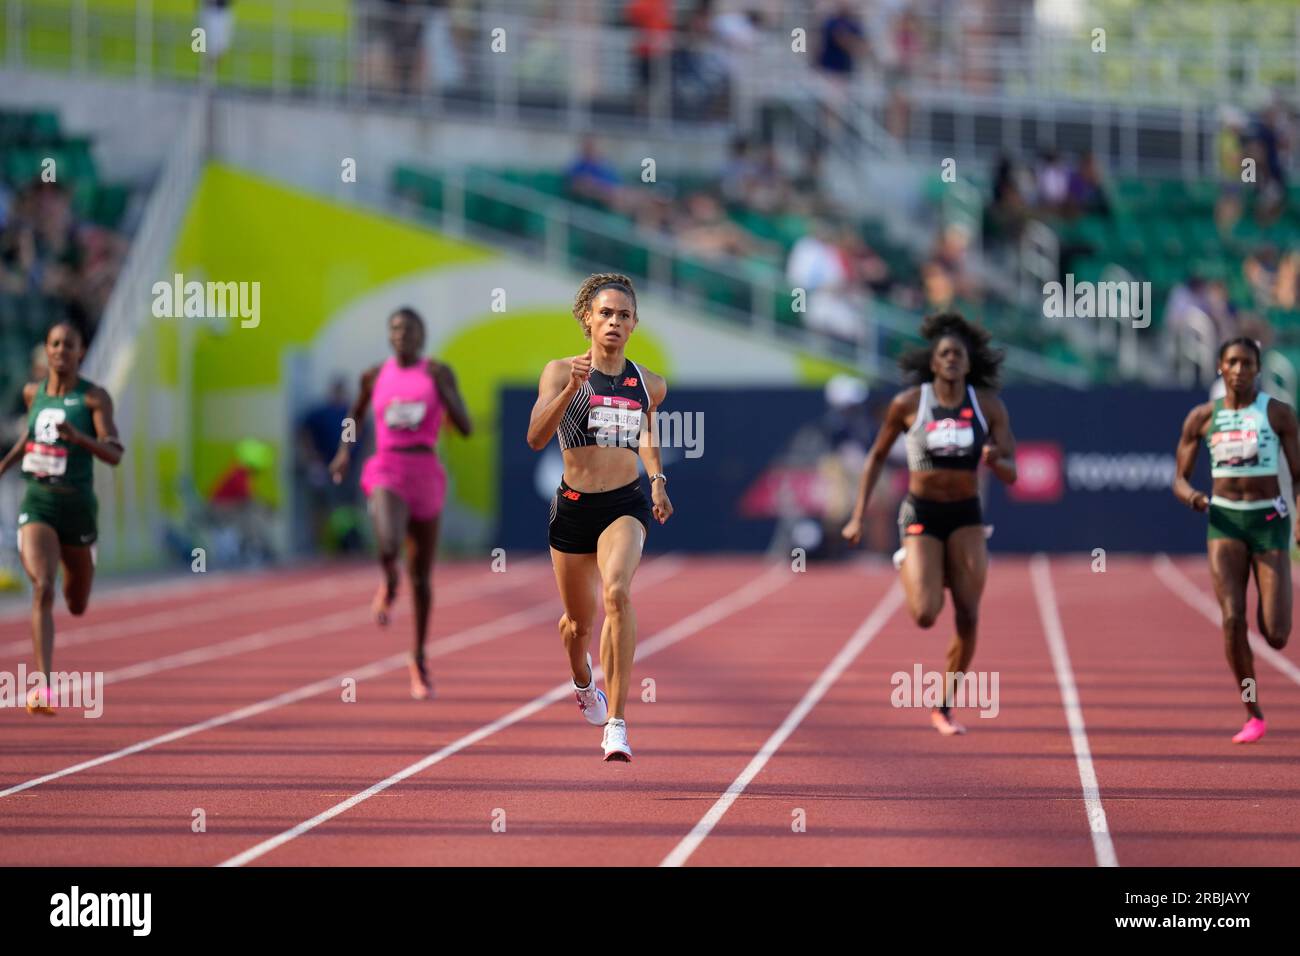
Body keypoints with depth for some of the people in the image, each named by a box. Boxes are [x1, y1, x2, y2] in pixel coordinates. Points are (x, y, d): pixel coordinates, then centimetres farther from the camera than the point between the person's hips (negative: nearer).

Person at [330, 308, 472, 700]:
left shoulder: (438, 373, 4)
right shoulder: (374, 376, 8)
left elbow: (466, 427, -1)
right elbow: (356, 413, 27)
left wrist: (443, 389, -14)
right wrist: (345, 450, 12)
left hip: (426, 476, 1)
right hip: (386, 472, -1)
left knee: (421, 576, 8)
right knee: (388, 544, -32)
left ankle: (419, 659, 25)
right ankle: (388, 584, 5)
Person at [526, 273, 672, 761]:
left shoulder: (650, 385, 6)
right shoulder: (560, 372, -3)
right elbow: (536, 438, -16)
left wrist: (657, 481, 10)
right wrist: (572, 388, -28)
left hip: (626, 504, 0)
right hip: (573, 506, 0)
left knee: (617, 592, -28)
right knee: (578, 622, 13)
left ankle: (616, 723, -29)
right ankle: (582, 680, 52)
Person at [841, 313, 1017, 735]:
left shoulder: (988, 405, -3)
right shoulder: (908, 403, -7)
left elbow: (1011, 474, -2)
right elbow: (877, 457, 6)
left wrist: (995, 460, -26)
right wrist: (858, 516, 3)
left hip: (966, 517, 2)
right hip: (921, 515, -2)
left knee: (968, 619, -6)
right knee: (925, 615, -16)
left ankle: (944, 708, 13)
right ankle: (906, 568, 21)